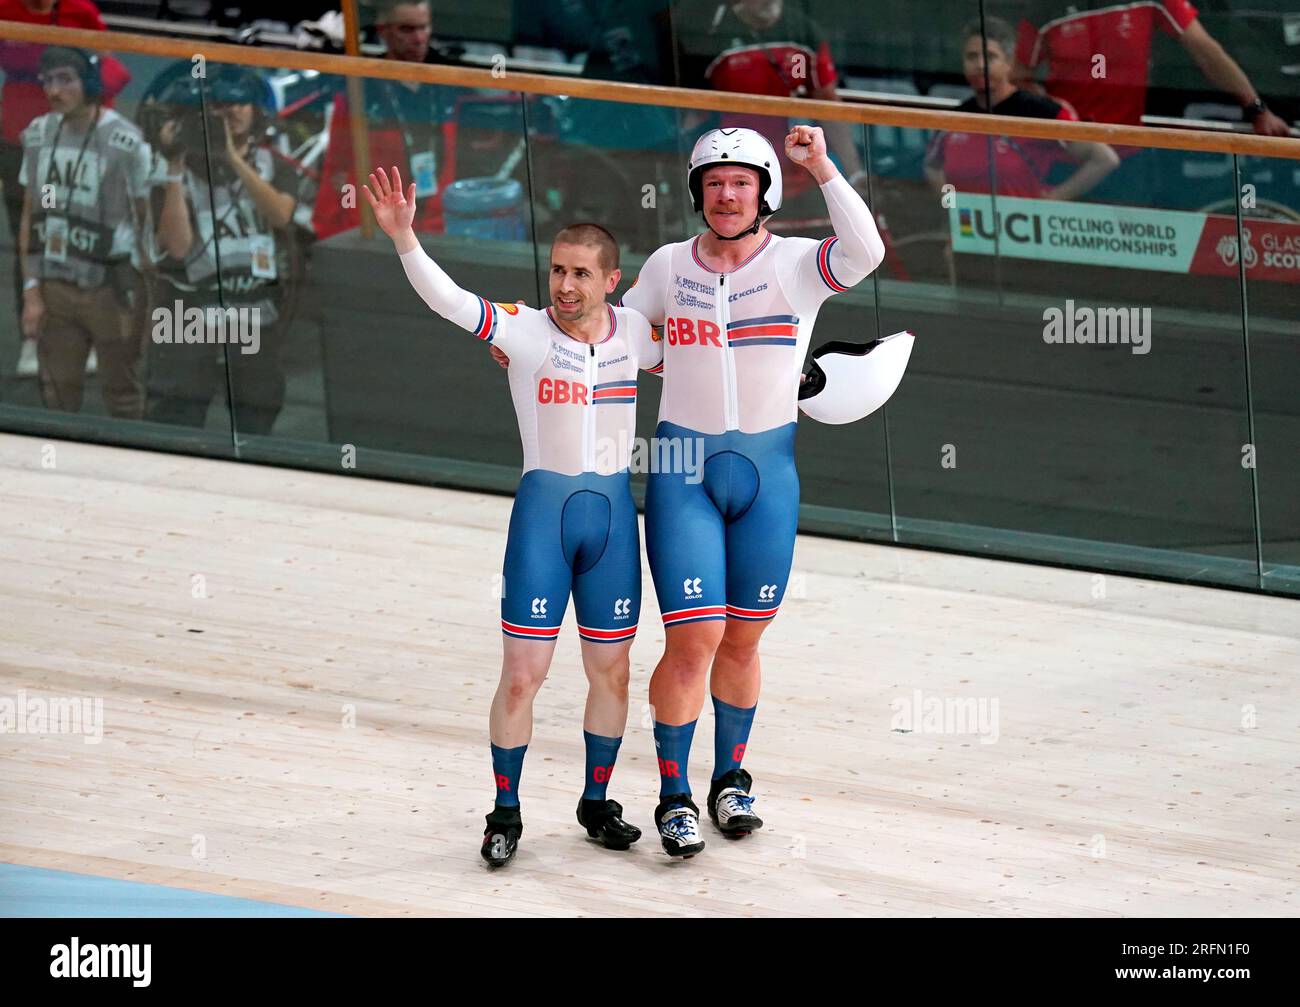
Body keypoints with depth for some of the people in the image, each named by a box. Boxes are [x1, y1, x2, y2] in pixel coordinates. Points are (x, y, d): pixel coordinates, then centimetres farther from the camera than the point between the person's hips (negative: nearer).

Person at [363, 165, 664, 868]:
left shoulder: (635, 333, 1)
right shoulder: (524, 331, -9)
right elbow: (446, 299, -23)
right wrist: (403, 237, -37)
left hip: (614, 512, 3)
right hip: (543, 508, -3)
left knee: (610, 672, 10)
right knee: (522, 673, -4)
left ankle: (597, 804, 27)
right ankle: (505, 814, 9)